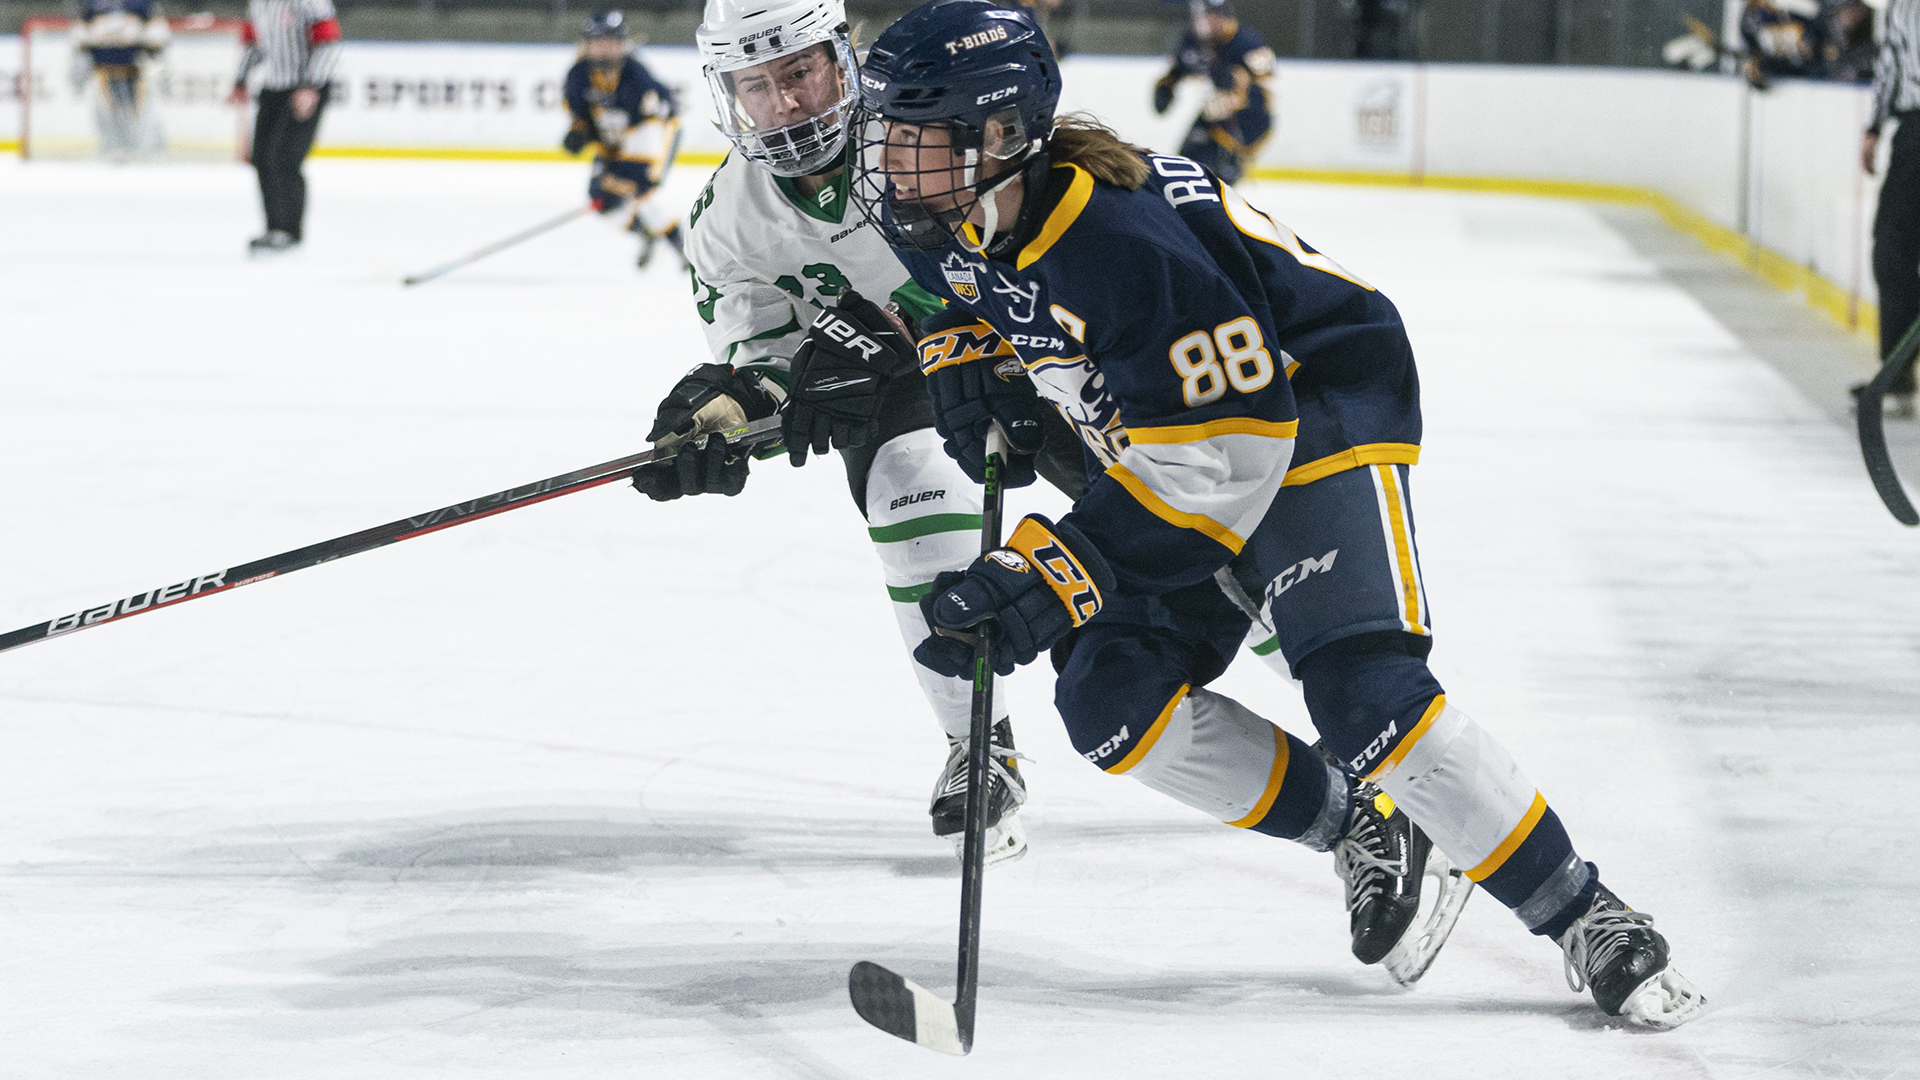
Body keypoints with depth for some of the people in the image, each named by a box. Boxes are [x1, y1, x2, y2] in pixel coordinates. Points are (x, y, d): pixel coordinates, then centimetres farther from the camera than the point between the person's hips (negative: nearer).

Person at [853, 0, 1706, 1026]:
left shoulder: (1127, 245, -35)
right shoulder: (945, 223, -10)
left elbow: (1217, 466, -34)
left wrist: (1053, 576, -38)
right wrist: (969, 373, -4)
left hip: (1318, 411, -9)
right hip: (1158, 441, 9)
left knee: (1364, 694, -24)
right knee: (1112, 699, -7)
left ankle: (1590, 923, -14)